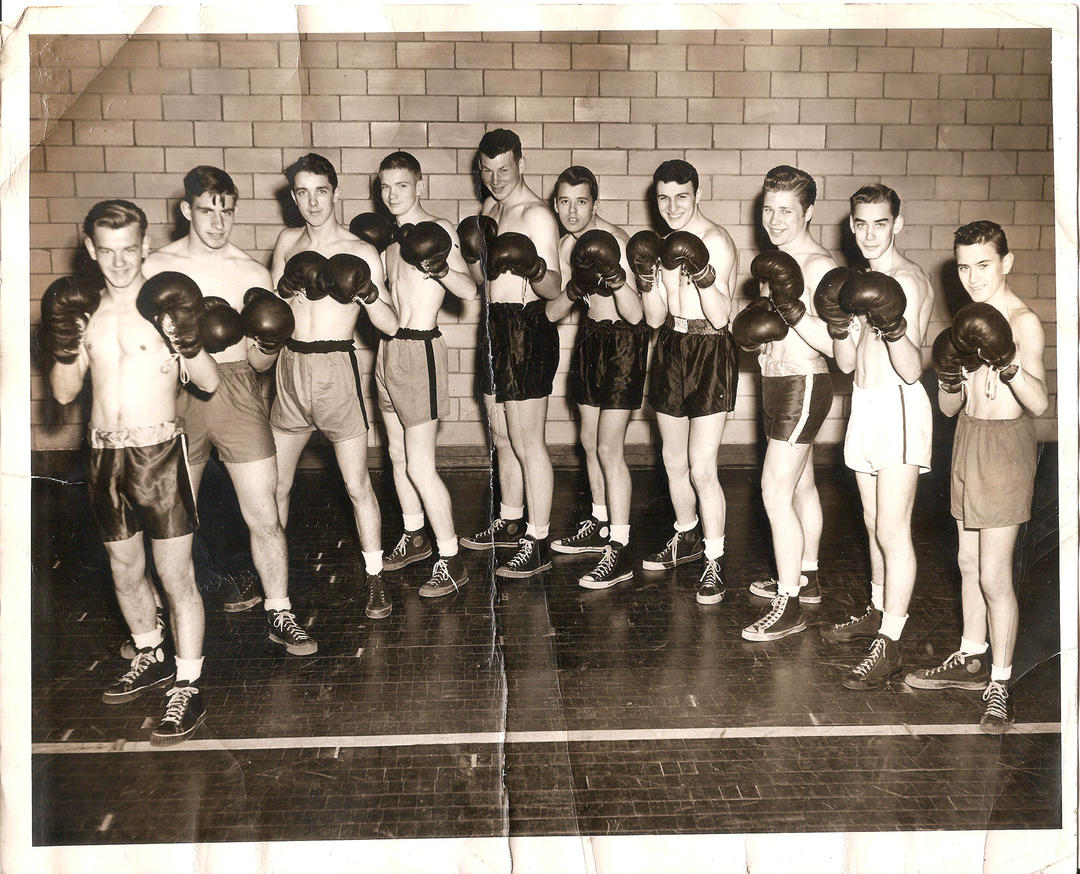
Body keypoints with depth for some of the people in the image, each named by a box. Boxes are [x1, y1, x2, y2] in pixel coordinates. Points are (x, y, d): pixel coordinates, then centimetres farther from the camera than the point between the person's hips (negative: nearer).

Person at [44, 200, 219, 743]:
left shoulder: (164, 304, -6)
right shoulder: (83, 311, 7)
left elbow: (210, 384, -8)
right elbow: (64, 393, 9)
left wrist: (188, 342, -24)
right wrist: (64, 347, -8)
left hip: (159, 452, -5)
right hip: (104, 456, 5)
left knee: (175, 576, -3)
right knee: (124, 571, 18)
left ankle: (187, 688, 8)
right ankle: (151, 659, 39)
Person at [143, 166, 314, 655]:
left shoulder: (252, 273, 6)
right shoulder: (156, 267, 4)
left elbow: (261, 363, 8)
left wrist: (265, 350, -16)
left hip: (237, 392, 0)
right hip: (176, 398, 0)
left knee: (264, 515, -3)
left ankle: (280, 615, 11)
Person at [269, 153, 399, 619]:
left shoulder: (361, 252, -2)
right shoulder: (288, 242, 9)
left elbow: (391, 324, -3)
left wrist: (368, 292, -21)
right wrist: (285, 289, -5)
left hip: (337, 370, -4)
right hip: (291, 369, 4)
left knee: (357, 485, 0)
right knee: (274, 483, 11)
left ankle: (375, 579, 15)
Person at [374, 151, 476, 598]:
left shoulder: (437, 229, -11)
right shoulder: (390, 235, 11)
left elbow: (469, 291, -20)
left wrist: (439, 267, -36)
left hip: (420, 351, -8)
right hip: (389, 347, 8)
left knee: (419, 466, -7)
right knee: (398, 455, 18)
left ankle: (451, 561, 4)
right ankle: (414, 537, 35)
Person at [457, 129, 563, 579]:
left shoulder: (537, 214, -14)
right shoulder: (490, 208, 13)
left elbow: (554, 288, -19)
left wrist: (535, 268, -39)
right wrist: (473, 252, -5)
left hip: (529, 331, -9)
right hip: (496, 327, 9)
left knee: (528, 443, -5)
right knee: (502, 436, 19)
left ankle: (537, 544, 3)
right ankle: (509, 522, 34)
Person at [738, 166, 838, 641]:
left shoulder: (818, 265, -18)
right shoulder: (778, 259, 10)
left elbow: (831, 341, -25)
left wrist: (791, 309, -32)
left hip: (802, 386, -9)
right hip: (778, 383, 10)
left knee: (776, 493, -9)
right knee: (801, 486, 20)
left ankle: (788, 607, -2)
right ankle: (805, 578, 35)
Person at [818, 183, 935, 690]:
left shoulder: (908, 281, -13)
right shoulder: (863, 282, 13)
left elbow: (912, 370, -18)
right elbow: (847, 363, 10)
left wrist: (893, 328, -34)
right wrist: (840, 325, -7)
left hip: (899, 408, -8)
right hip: (865, 407, 8)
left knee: (892, 531, -8)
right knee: (875, 525, 18)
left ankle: (889, 645, -4)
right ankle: (878, 613, 32)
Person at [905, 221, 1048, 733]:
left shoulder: (1024, 323, -14)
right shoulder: (969, 322, 9)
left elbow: (1039, 404, -25)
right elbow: (949, 408, 8)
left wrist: (1009, 365, -40)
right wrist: (951, 378, -12)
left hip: (1006, 446, -7)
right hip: (967, 440, 8)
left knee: (994, 575, -4)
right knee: (969, 562, 17)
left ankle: (999, 686, 8)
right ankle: (971, 660, 32)